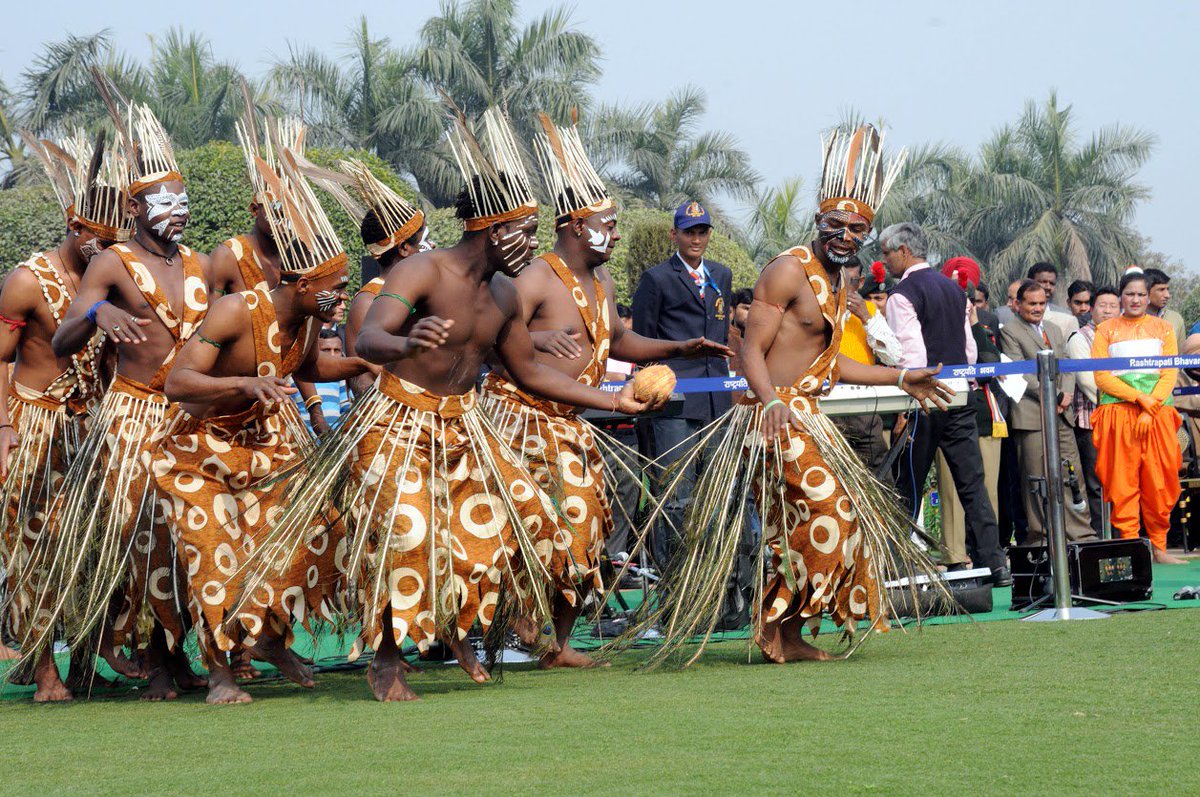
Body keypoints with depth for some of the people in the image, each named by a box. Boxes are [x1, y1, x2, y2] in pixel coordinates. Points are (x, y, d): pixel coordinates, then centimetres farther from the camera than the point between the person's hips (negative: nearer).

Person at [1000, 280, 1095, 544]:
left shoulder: (1054, 330, 22)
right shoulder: (1009, 333, 0)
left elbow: (1067, 367, 18)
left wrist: (1066, 395, -2)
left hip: (1061, 414, 6)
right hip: (1031, 416, -6)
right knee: (1036, 478, -5)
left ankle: (1082, 533, 4)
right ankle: (1039, 536, 0)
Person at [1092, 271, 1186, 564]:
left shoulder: (1162, 328, 13)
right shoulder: (1106, 330, 9)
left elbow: (1170, 374, 5)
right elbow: (1102, 378, 0)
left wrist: (1151, 409, -10)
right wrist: (1139, 397, -13)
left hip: (1158, 414, 1)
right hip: (1118, 412, -1)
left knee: (1159, 482, -1)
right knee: (1122, 482, -6)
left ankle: (1159, 548, 4)